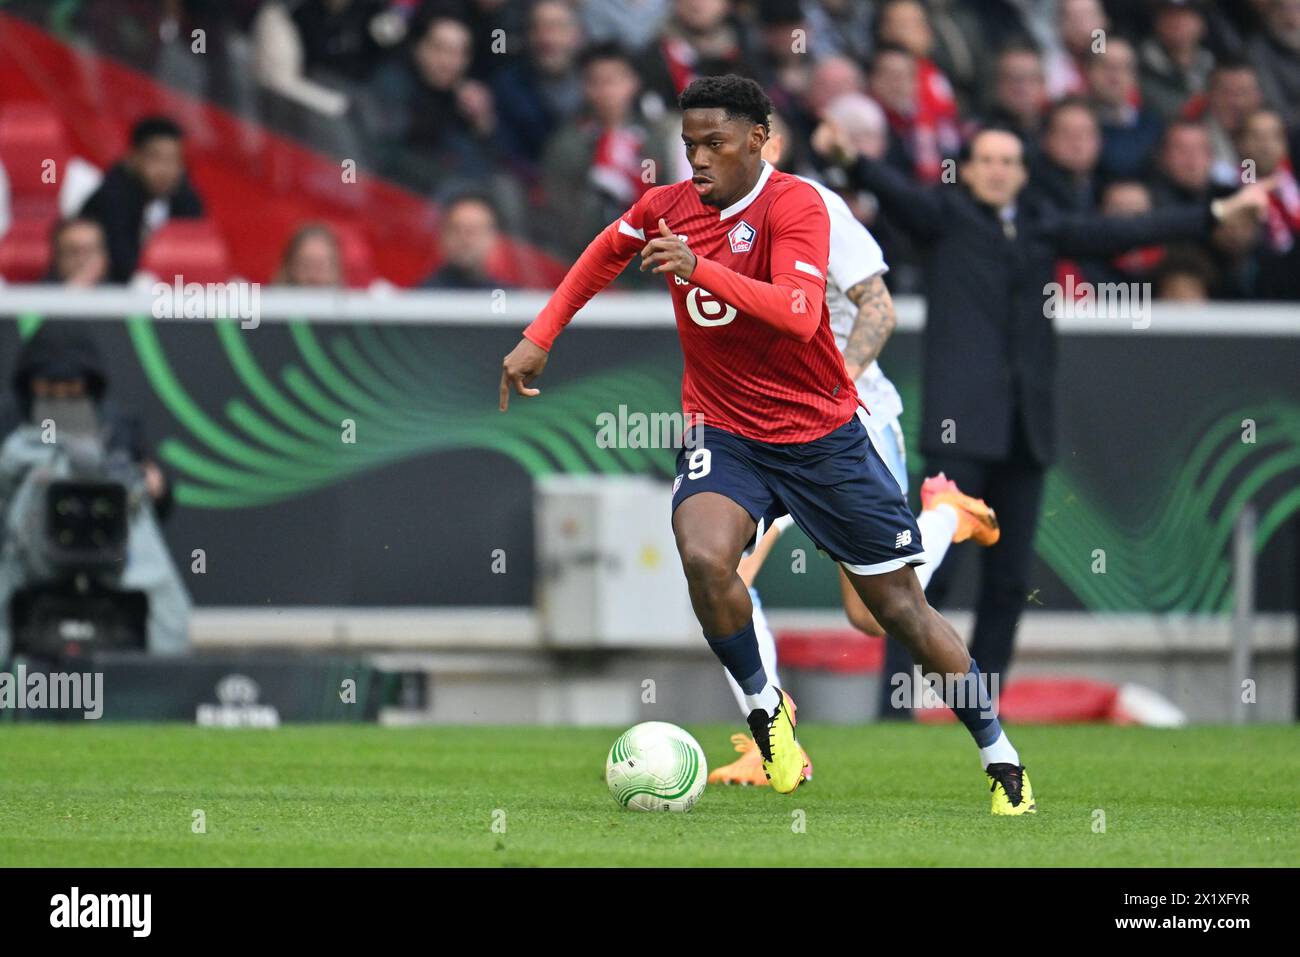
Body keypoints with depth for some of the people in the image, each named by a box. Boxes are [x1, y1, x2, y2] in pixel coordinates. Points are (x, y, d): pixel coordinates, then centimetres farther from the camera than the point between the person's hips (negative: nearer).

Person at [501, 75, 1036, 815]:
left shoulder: (794, 205, -16)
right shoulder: (666, 208, -1)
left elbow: (799, 315, -32)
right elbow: (603, 255, 22)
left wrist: (701, 269, -41)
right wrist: (540, 337, 15)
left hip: (821, 433, -3)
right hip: (723, 432, 3)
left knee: (900, 605, 1)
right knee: (704, 558, -29)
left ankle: (1001, 759, 16)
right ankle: (764, 706, -5)